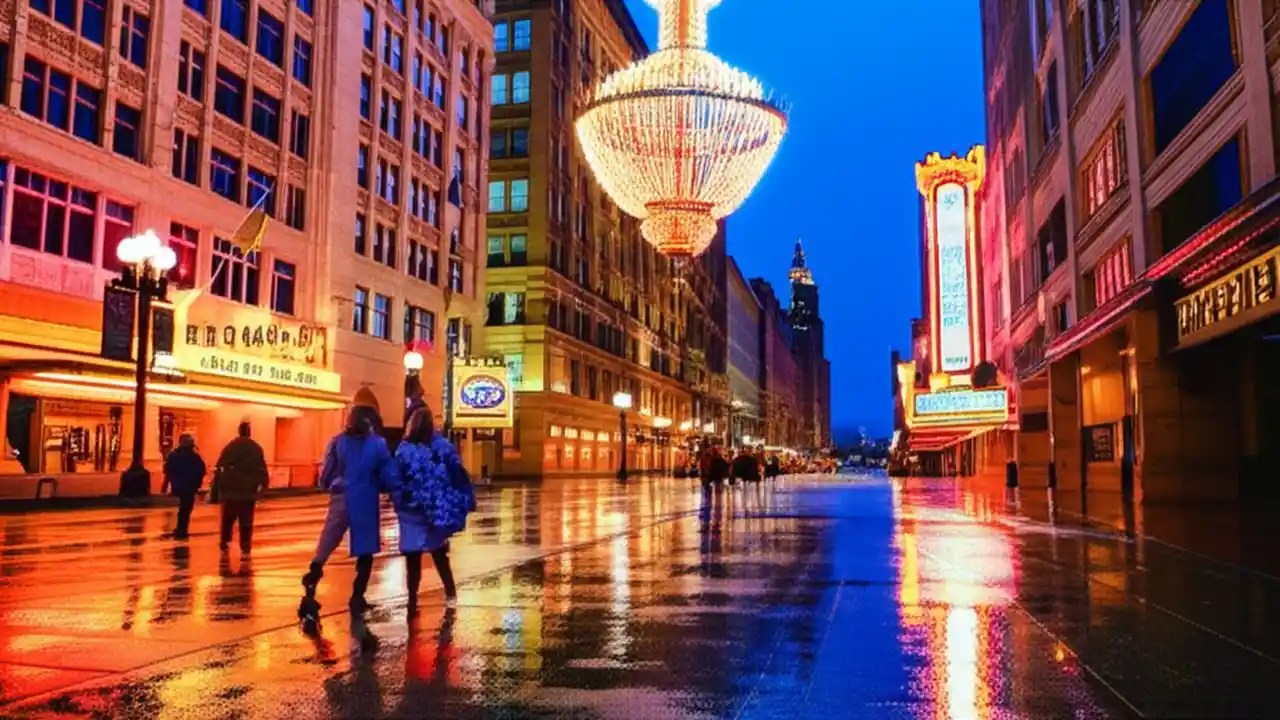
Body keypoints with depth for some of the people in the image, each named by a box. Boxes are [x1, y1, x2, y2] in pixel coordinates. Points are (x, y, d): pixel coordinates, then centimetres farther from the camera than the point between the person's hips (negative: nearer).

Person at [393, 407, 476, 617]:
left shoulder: (404, 450, -8)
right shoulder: (444, 446, -2)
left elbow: (397, 481, -9)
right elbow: (458, 476, -3)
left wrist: (399, 506, -1)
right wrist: (461, 505, 3)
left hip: (412, 511, -3)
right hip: (438, 509, 3)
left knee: (413, 557, 6)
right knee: (439, 553, 21)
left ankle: (413, 602, 8)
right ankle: (451, 592, 25)